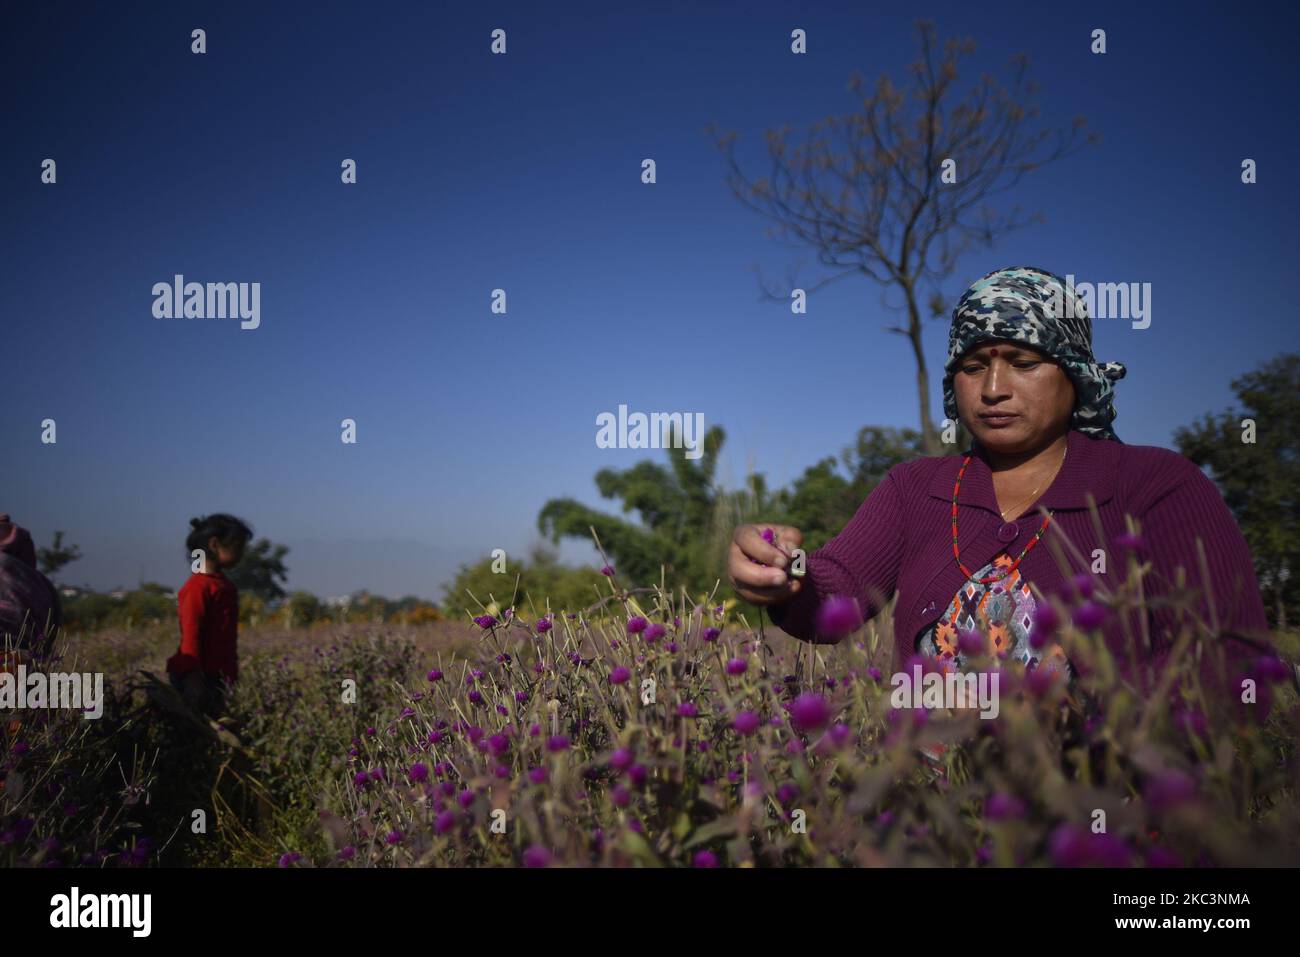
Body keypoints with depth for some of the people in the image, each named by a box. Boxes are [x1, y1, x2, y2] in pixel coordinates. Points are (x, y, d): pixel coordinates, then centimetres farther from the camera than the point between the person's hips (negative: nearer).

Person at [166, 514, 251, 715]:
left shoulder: (226, 586, 13)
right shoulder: (198, 587, -12)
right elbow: (190, 635, -16)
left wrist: (232, 674, 18)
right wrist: (194, 678, -20)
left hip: (220, 677, 8)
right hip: (201, 677, -8)